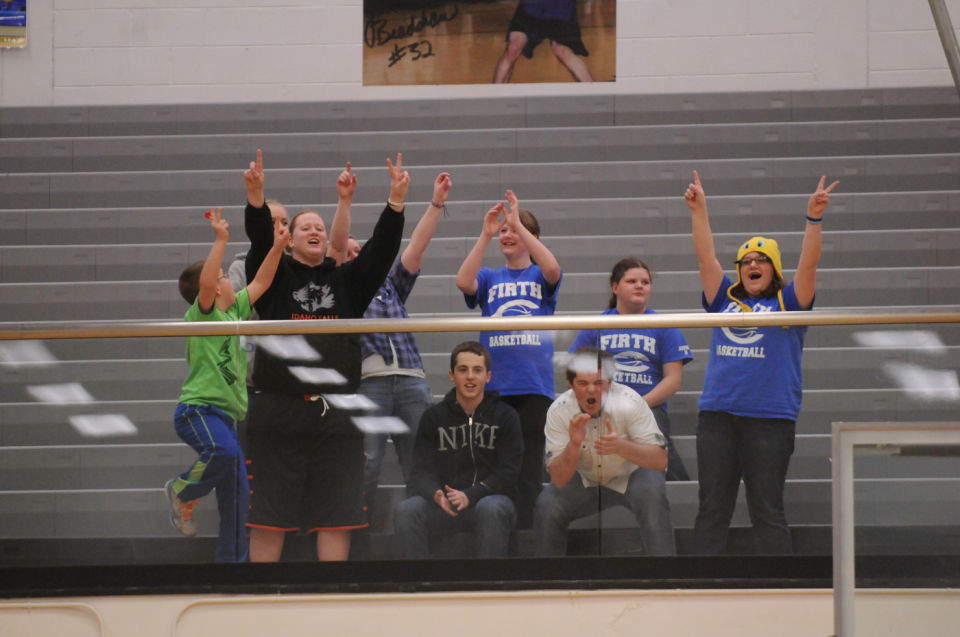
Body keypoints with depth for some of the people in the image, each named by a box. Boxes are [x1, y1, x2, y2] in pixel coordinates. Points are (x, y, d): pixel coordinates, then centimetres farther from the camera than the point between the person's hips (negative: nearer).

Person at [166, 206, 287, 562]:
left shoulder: (234, 312, 18)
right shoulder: (201, 315, -4)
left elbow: (259, 284, 25)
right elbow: (205, 284, -23)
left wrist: (278, 247, 16)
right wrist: (221, 241, -27)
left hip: (225, 415, 8)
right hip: (197, 409, -8)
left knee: (237, 494, 3)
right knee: (225, 451, -36)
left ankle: (231, 560, 7)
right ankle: (182, 492, -10)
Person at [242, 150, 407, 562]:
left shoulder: (345, 281, 15)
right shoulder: (276, 276, 9)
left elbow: (382, 249, 3)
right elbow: (260, 241, -9)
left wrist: (396, 202, -12)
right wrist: (256, 198, -27)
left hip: (335, 415, 2)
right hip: (278, 415, -2)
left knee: (336, 515, 1)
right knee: (267, 515, -1)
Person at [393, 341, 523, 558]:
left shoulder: (505, 416, 4)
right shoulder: (433, 417, 10)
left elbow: (508, 473, -4)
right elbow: (423, 472, 3)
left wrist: (469, 496, -20)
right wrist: (435, 494, -22)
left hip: (490, 497, -2)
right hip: (444, 504, 2)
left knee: (491, 509, -38)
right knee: (405, 510, -28)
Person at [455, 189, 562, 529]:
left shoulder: (540, 278, 8)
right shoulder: (489, 278, 13)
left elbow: (552, 268, -16)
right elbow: (464, 282, -9)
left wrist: (518, 224, -19)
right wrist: (485, 235, -16)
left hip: (535, 386, -2)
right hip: (493, 386, 2)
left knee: (529, 470, -4)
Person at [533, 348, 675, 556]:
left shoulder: (629, 402, -25)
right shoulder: (559, 411, -20)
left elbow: (660, 460, -27)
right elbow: (558, 480, -23)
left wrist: (621, 447, -45)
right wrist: (574, 445, -42)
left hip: (632, 475, -2)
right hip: (586, 481, 2)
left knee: (651, 496, -33)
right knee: (547, 505, -22)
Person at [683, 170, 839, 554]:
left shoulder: (787, 304, 7)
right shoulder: (725, 300, 15)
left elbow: (808, 263, -4)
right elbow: (705, 257, 10)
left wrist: (814, 217, -15)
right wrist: (699, 211, 2)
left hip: (770, 418, -3)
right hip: (717, 415, 3)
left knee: (767, 512, -2)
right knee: (712, 509, 5)